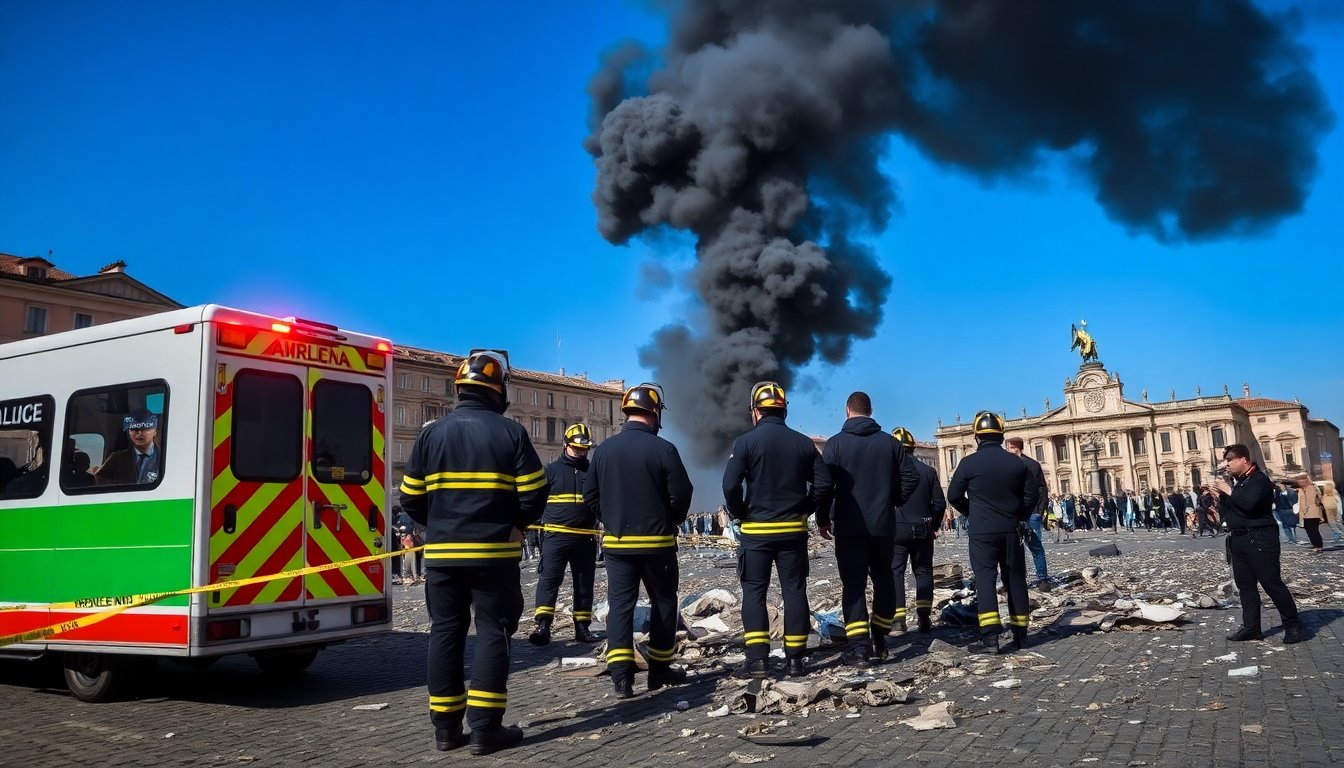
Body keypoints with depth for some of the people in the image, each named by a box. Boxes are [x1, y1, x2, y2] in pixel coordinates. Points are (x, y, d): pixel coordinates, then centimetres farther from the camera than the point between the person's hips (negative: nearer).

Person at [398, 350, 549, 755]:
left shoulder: (431, 433, 3)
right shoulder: (510, 432, -6)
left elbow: (411, 498, 4)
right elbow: (535, 493, -8)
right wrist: (517, 524, 11)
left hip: (442, 553, 3)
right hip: (494, 552, -3)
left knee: (445, 633, 11)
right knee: (492, 633, 3)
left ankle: (446, 727, 16)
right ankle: (485, 728, 2)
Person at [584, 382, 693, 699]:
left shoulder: (605, 449, 1)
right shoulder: (663, 449, -12)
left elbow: (590, 494, 6)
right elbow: (681, 494, -10)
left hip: (616, 542, 3)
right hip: (656, 542, -3)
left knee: (620, 605, 5)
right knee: (663, 603, 12)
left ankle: (621, 677, -1)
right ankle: (660, 670, 19)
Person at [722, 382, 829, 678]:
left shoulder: (746, 442, -7)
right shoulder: (803, 443, 4)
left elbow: (730, 485, -15)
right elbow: (821, 484, 1)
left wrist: (739, 514, 0)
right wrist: (803, 511, 12)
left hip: (756, 531, -2)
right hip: (793, 530, 3)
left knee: (754, 593, 5)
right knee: (794, 591, 8)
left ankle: (758, 660, -1)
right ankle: (795, 660, 10)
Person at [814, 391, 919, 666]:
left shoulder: (836, 443, -6)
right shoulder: (889, 442, 5)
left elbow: (824, 485, -11)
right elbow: (911, 477, 3)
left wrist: (822, 519, 0)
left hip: (849, 527, -3)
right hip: (884, 525, 3)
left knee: (853, 584, 0)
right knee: (883, 579, 16)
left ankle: (859, 647, -8)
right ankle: (879, 642, 22)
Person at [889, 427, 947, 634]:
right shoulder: (928, 470, 4)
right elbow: (940, 503, 3)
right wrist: (934, 526, 16)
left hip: (896, 530, -3)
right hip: (923, 530, 3)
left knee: (895, 572, 1)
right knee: (923, 572, 10)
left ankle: (898, 620, -4)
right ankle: (924, 619, 6)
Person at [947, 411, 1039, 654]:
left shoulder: (969, 463, -7)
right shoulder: (1017, 462, 3)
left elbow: (954, 496, -3)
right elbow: (1032, 493, 7)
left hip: (982, 532, -3)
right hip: (1011, 531, 4)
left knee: (985, 579, -4)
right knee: (1015, 580, 11)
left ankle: (990, 636, -14)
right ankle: (1020, 634, 17)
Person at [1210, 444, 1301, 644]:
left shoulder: (1258, 479, -10)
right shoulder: (1236, 481, 16)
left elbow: (1249, 502, -29)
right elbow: (1226, 511, 18)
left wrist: (1228, 490, -16)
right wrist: (1220, 494, 3)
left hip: (1259, 539, -9)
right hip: (1238, 539, 9)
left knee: (1272, 583, -5)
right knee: (1245, 585, 9)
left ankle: (1292, 625, 7)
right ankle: (1251, 627, 14)